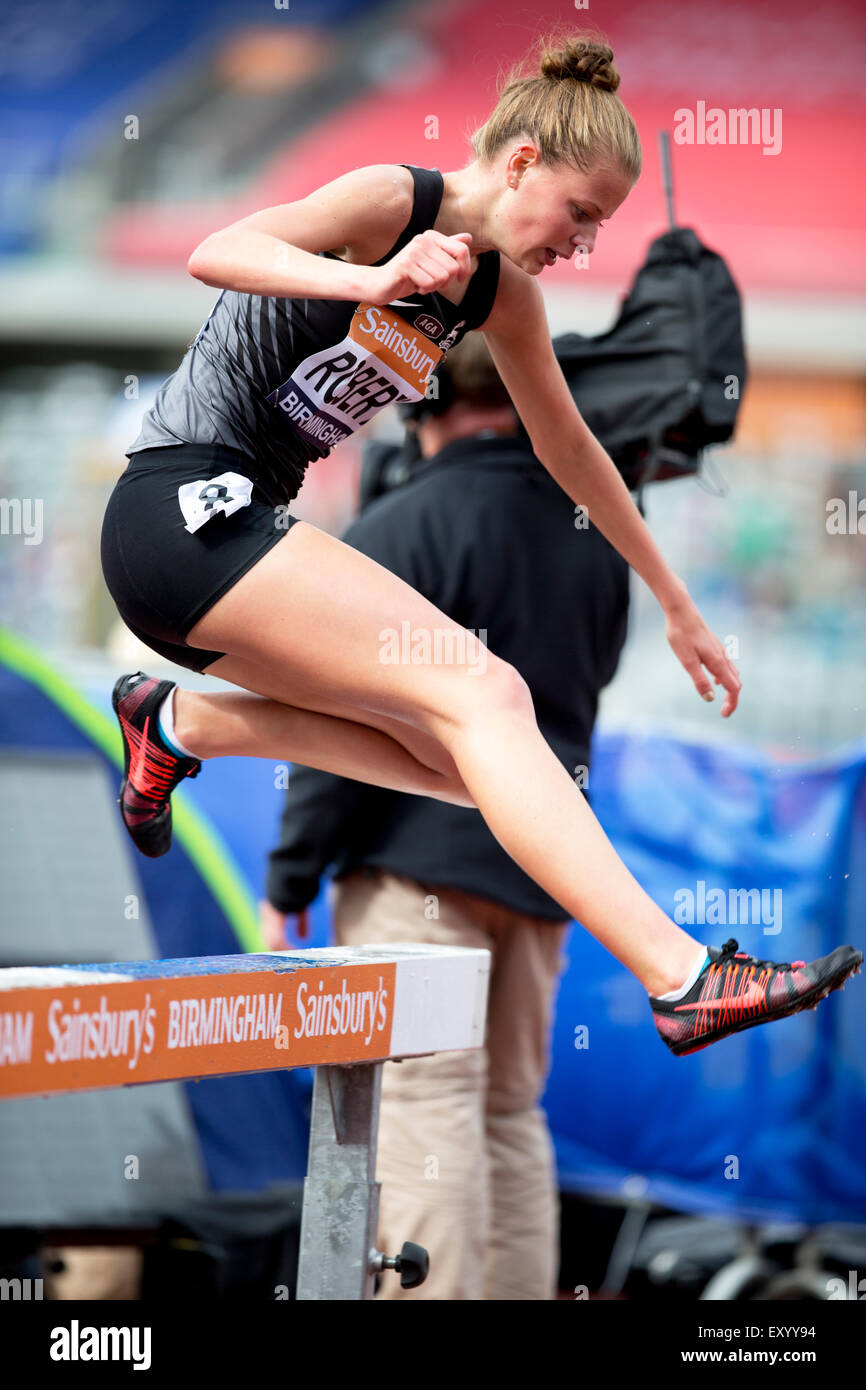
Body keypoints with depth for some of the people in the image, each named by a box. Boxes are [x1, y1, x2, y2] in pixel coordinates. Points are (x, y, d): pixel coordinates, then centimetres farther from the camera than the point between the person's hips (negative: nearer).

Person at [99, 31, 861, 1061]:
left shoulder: (504, 294, 12)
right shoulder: (392, 201, -11)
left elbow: (568, 449, 25)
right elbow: (214, 253, -27)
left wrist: (676, 606, 29)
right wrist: (373, 281, -43)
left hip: (242, 530, 9)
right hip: (183, 504, -9)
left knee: (466, 763, -4)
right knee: (482, 692, -23)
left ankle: (181, 725, 8)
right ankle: (680, 979, -35)